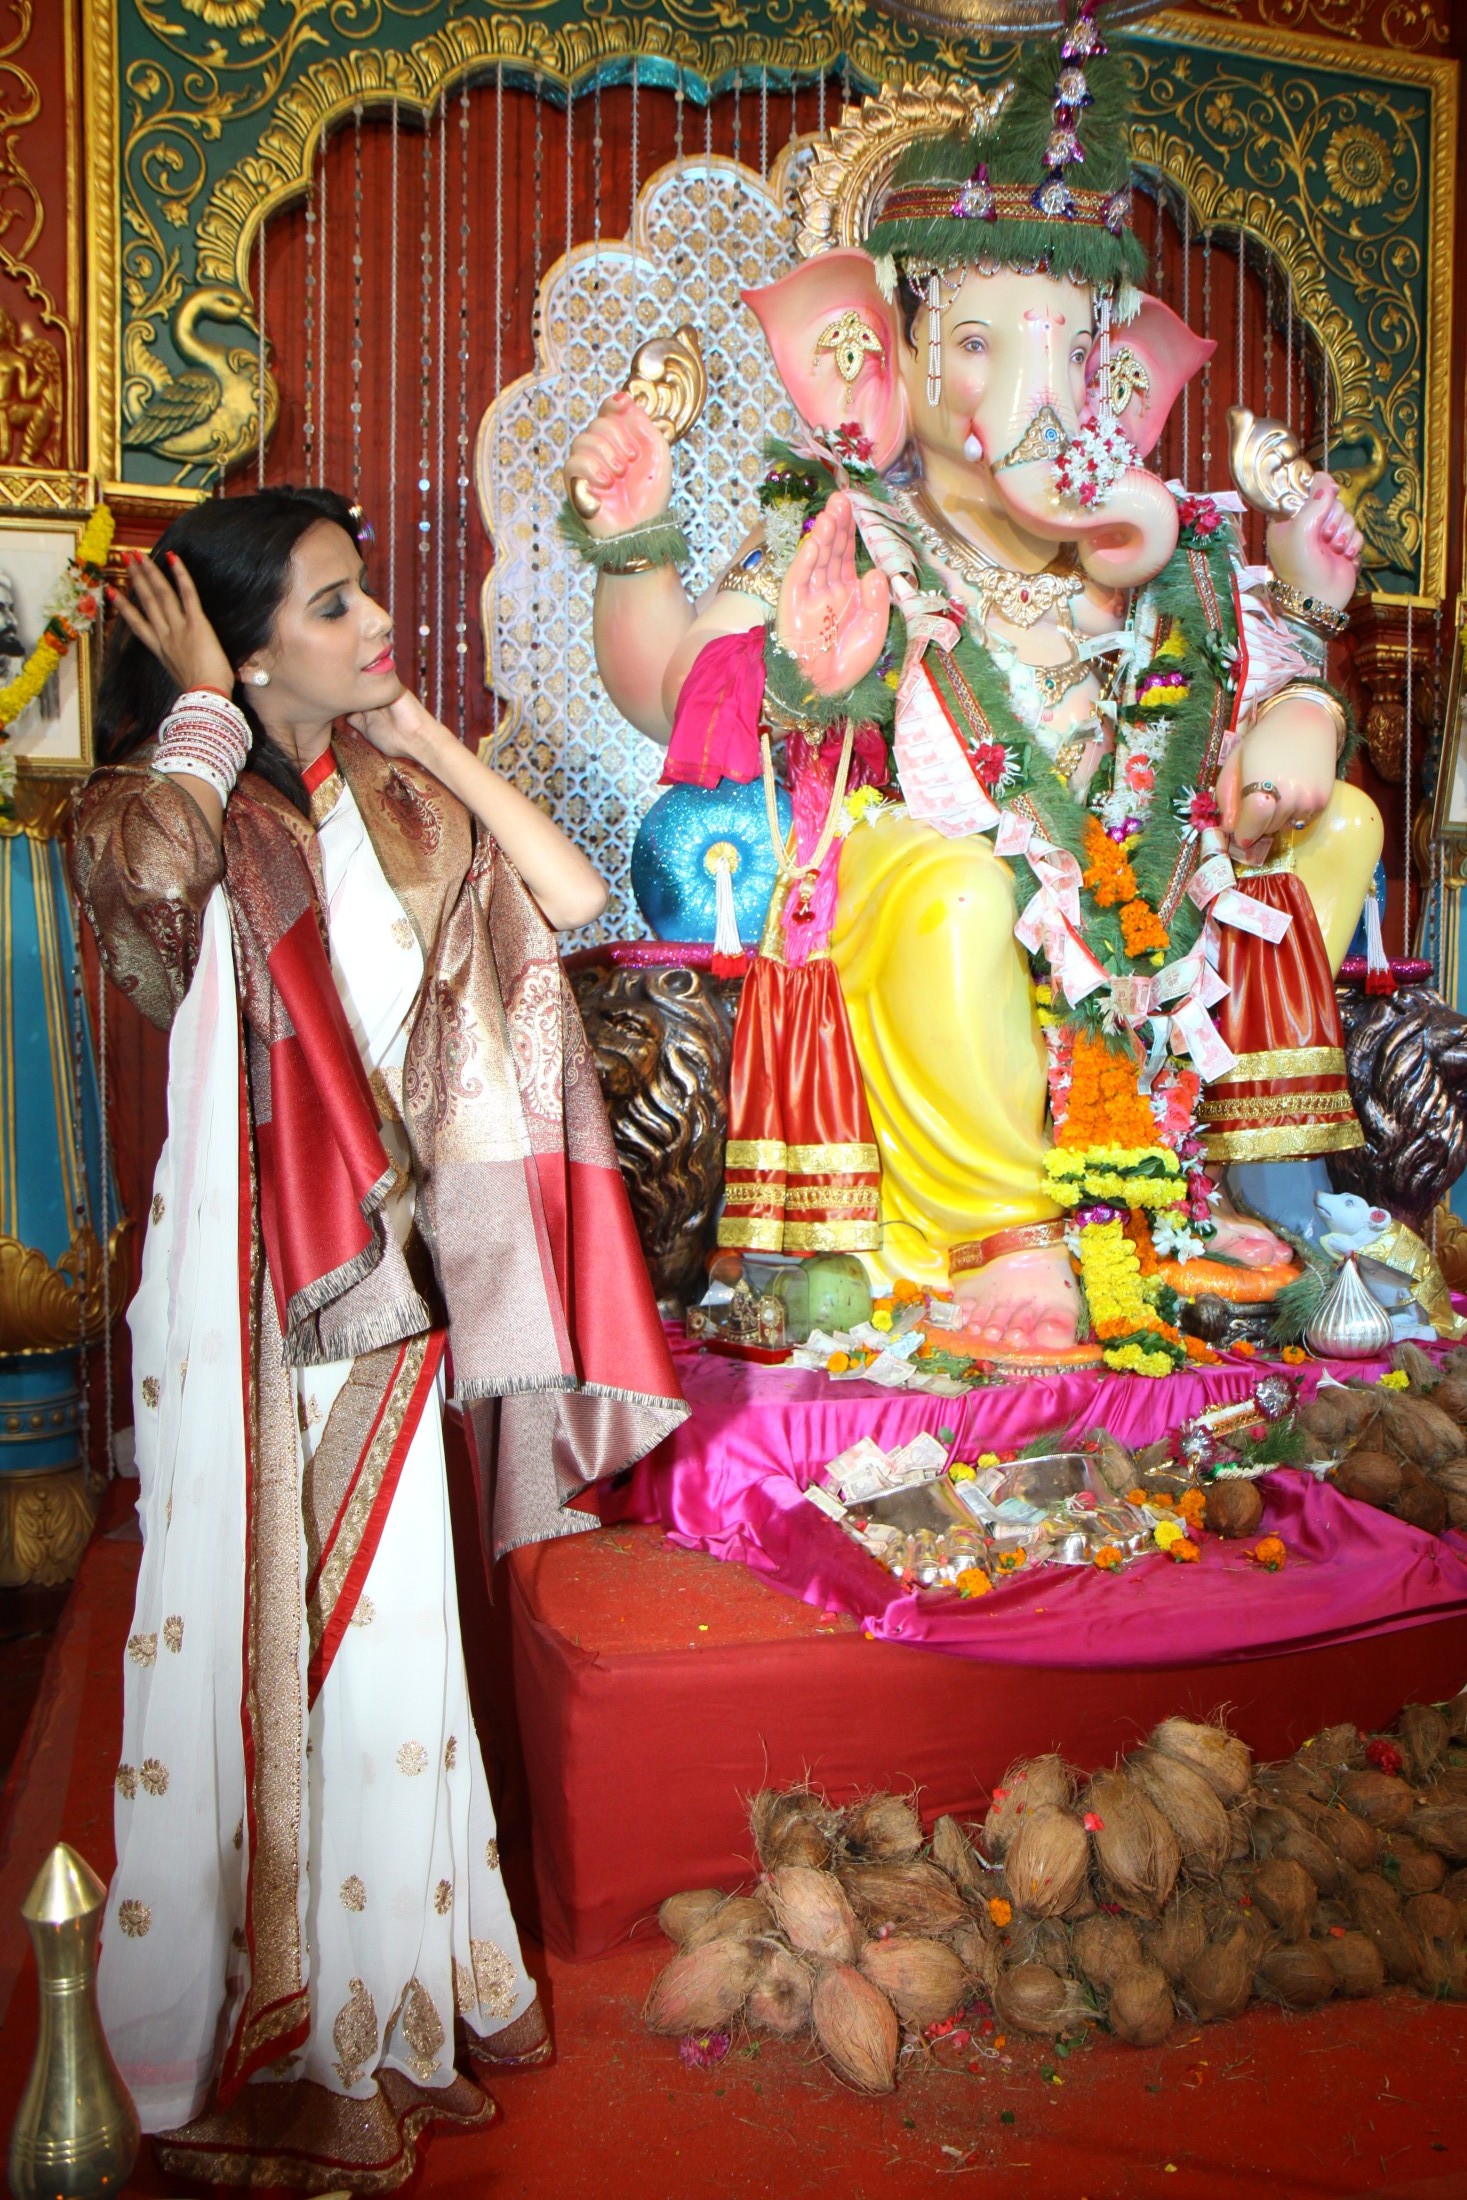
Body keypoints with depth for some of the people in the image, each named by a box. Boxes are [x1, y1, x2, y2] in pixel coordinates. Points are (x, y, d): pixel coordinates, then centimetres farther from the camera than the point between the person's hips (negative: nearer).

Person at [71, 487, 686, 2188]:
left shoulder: (395, 797, 11)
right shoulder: (177, 796, -5)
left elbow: (571, 894, 3)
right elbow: (141, 862, -29)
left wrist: (428, 737, 3)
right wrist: (205, 706, -12)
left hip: (386, 1257, 4)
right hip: (244, 1267, -4)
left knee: (378, 1618, 9)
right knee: (253, 1616, 4)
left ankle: (381, 1994, 25)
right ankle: (251, 2008, 21)